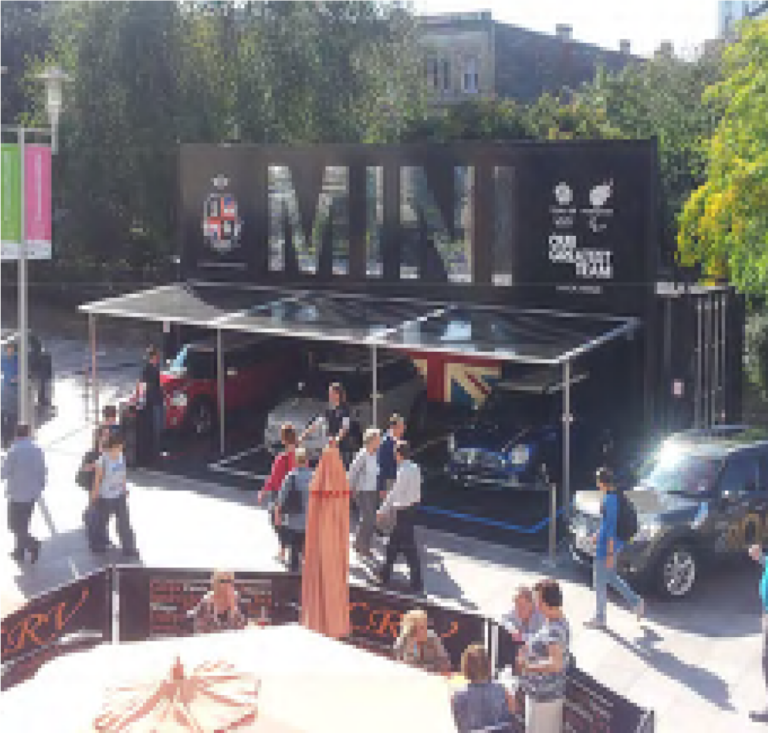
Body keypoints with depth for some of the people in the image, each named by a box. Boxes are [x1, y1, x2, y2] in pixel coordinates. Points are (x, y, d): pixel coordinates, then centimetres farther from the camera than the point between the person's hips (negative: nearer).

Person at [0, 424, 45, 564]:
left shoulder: (14, 450, -18)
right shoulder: (37, 449, 1)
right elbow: (43, 471, 6)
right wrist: (41, 486, 19)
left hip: (17, 495, -6)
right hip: (32, 494, 6)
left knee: (15, 525, 2)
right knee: (23, 524, 19)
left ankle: (32, 544, -15)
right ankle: (20, 551, 26)